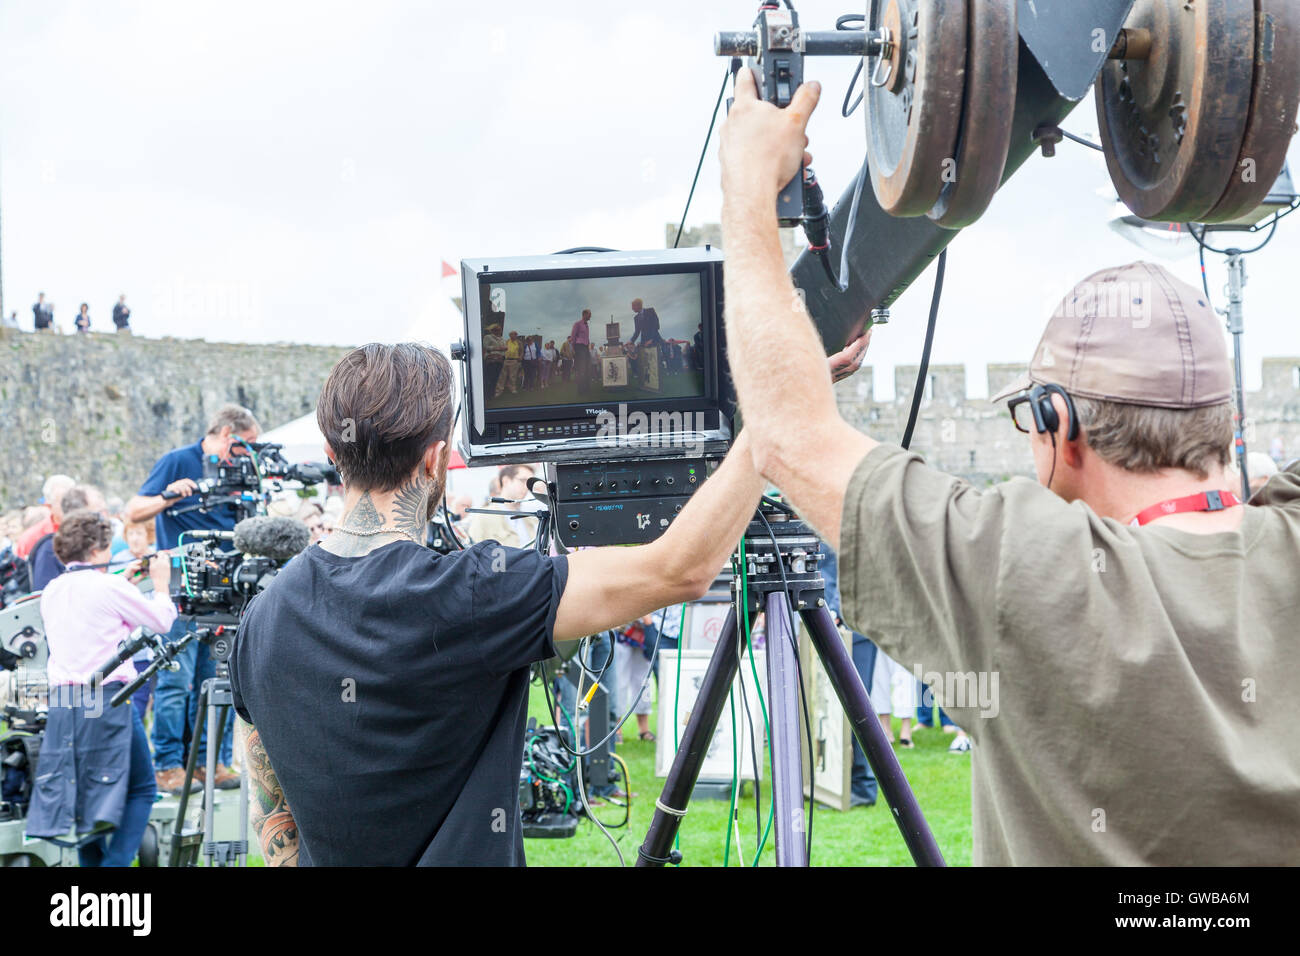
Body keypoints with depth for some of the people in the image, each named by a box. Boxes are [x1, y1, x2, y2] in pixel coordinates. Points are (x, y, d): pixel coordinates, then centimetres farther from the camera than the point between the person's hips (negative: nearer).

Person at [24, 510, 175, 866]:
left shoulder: (52, 592, 10)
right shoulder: (109, 587, -9)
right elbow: (163, 620, 0)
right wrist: (160, 583, 15)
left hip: (61, 701, 7)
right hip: (108, 699, -7)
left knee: (84, 795, 14)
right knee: (140, 789, 4)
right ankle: (117, 862, -7)